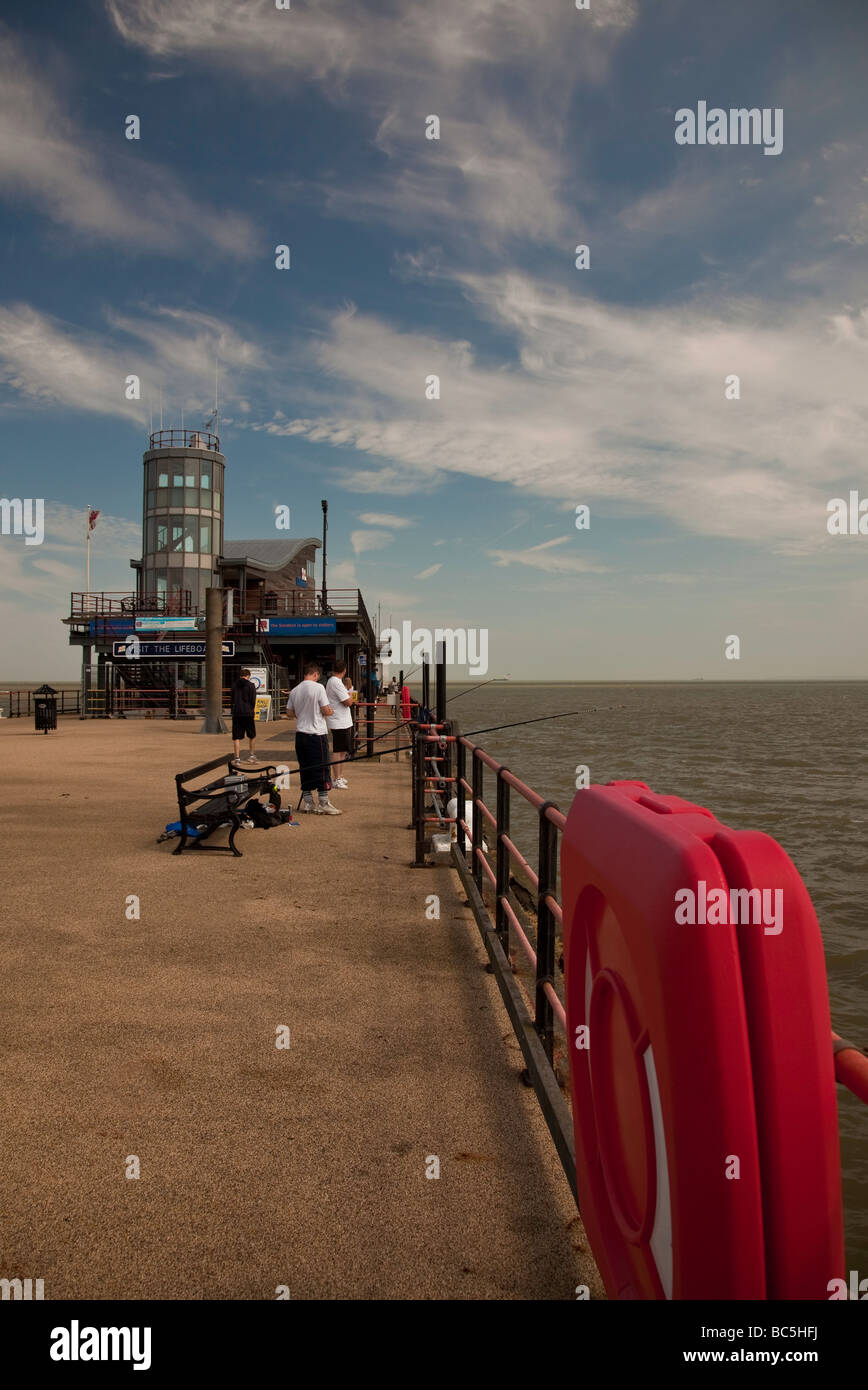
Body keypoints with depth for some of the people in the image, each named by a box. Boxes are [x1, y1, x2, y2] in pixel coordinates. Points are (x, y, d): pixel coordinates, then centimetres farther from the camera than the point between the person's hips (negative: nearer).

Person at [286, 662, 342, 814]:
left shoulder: (294, 690, 6)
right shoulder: (318, 687, -11)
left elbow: (290, 713, 12)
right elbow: (326, 710, -12)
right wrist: (331, 711, 10)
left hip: (300, 733, 6)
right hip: (317, 733, -6)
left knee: (305, 767, 11)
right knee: (321, 768, 0)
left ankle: (307, 801, 16)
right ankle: (323, 803, 1)